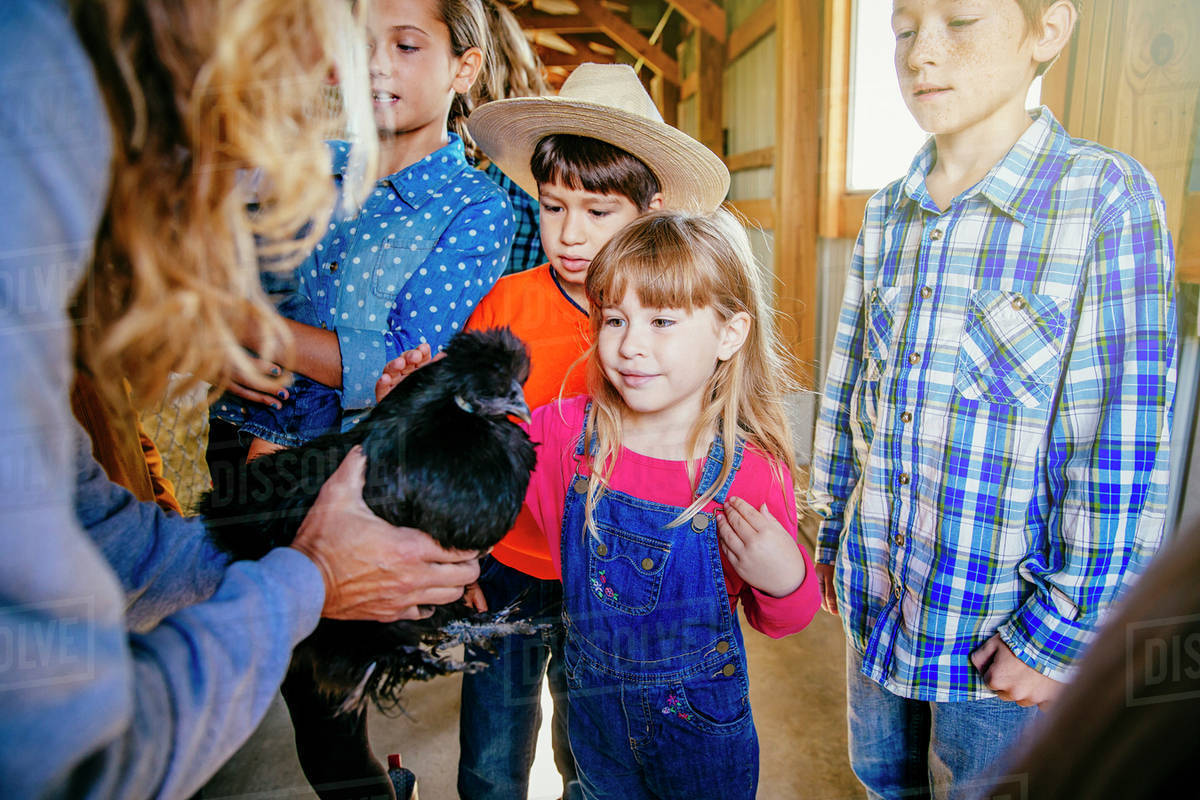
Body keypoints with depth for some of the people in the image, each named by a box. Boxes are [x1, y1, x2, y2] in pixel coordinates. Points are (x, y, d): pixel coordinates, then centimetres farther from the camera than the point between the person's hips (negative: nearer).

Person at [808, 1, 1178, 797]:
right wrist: (829, 536, 11)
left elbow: (1123, 448, -16)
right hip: (874, 606, 5)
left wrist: (1065, 634, -14)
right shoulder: (886, 215, 1)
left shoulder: (1107, 197, -15)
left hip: (1001, 626, -4)